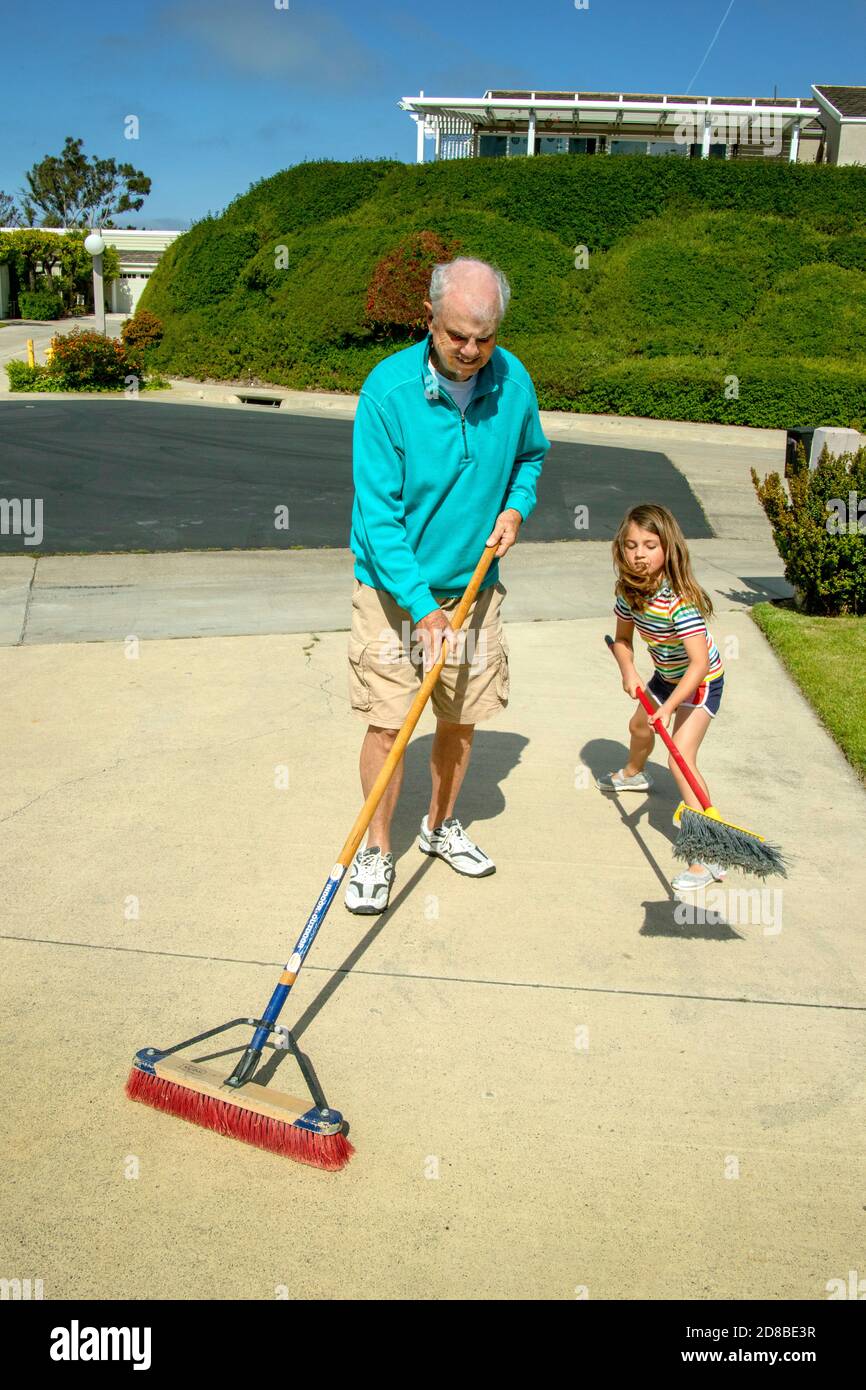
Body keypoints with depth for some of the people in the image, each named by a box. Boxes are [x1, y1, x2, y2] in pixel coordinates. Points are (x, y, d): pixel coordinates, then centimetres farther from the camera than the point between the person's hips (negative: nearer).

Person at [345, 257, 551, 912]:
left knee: (462, 718, 14)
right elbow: (378, 514, -20)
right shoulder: (388, 390, -19)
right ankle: (378, 848, 19)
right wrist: (421, 606, -26)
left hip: (474, 586, 4)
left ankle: (441, 826, 37)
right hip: (394, 589, -4)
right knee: (388, 725, -3)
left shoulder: (513, 380, -5)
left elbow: (531, 453, 17)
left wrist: (516, 507, -3)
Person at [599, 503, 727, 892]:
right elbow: (622, 638, 1)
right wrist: (629, 672, -18)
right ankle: (633, 774, 67)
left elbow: (699, 662, -42)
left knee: (681, 759, -21)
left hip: (701, 682, -8)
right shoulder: (629, 590, -14)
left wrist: (669, 706, -50)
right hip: (667, 675, 8)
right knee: (640, 727, 30)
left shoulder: (679, 600, -36)